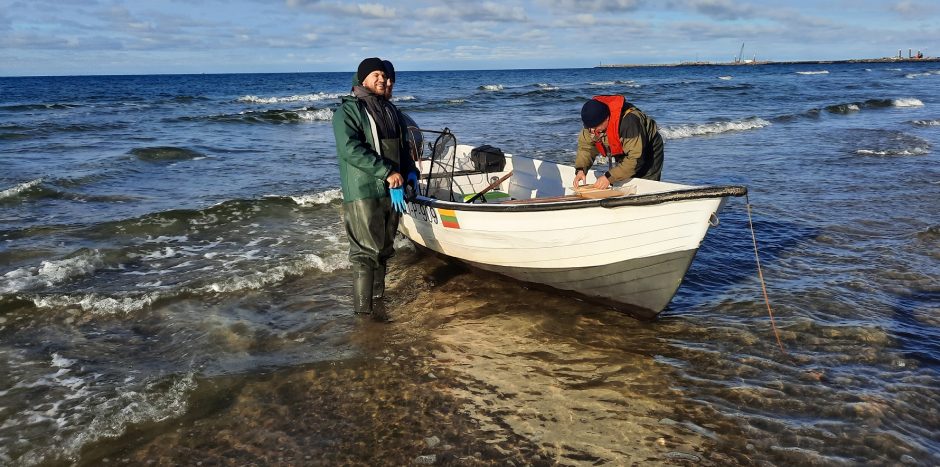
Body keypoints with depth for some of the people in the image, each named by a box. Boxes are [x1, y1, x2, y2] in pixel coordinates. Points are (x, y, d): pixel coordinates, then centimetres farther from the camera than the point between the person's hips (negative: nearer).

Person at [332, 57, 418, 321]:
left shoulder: (390, 110, 17)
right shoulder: (348, 110, -7)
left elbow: (403, 145, 24)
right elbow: (350, 150, -19)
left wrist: (409, 171, 4)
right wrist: (387, 173, -23)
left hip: (391, 190, 8)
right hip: (363, 193, -7)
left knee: (384, 249, 13)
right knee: (366, 252, -7)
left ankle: (377, 298, 26)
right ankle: (363, 309, 0)